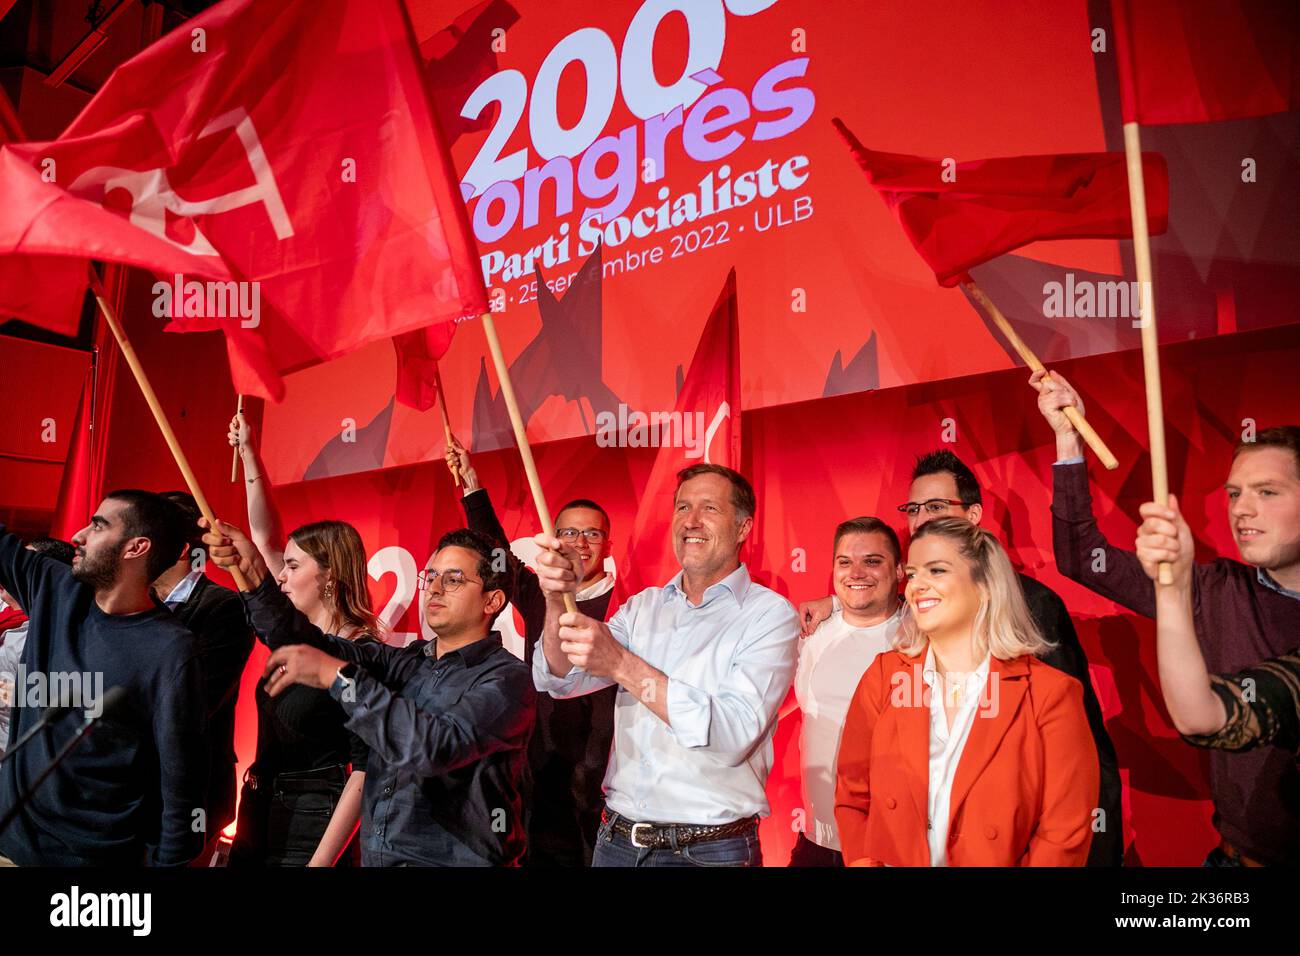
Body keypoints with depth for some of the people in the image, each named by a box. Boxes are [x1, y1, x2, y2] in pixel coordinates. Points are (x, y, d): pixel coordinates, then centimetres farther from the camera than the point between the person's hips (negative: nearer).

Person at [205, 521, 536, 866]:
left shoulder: (507, 679, -9)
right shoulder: (408, 661, 9)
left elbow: (438, 747, -24)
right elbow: (311, 645, -1)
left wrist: (338, 677, -23)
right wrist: (255, 574, -13)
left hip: (453, 860, -5)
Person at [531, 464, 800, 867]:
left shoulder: (770, 614, -10)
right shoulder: (643, 607, 5)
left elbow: (736, 734, -22)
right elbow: (559, 679, -2)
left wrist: (621, 664, -26)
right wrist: (558, 596, -20)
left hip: (710, 849, -4)